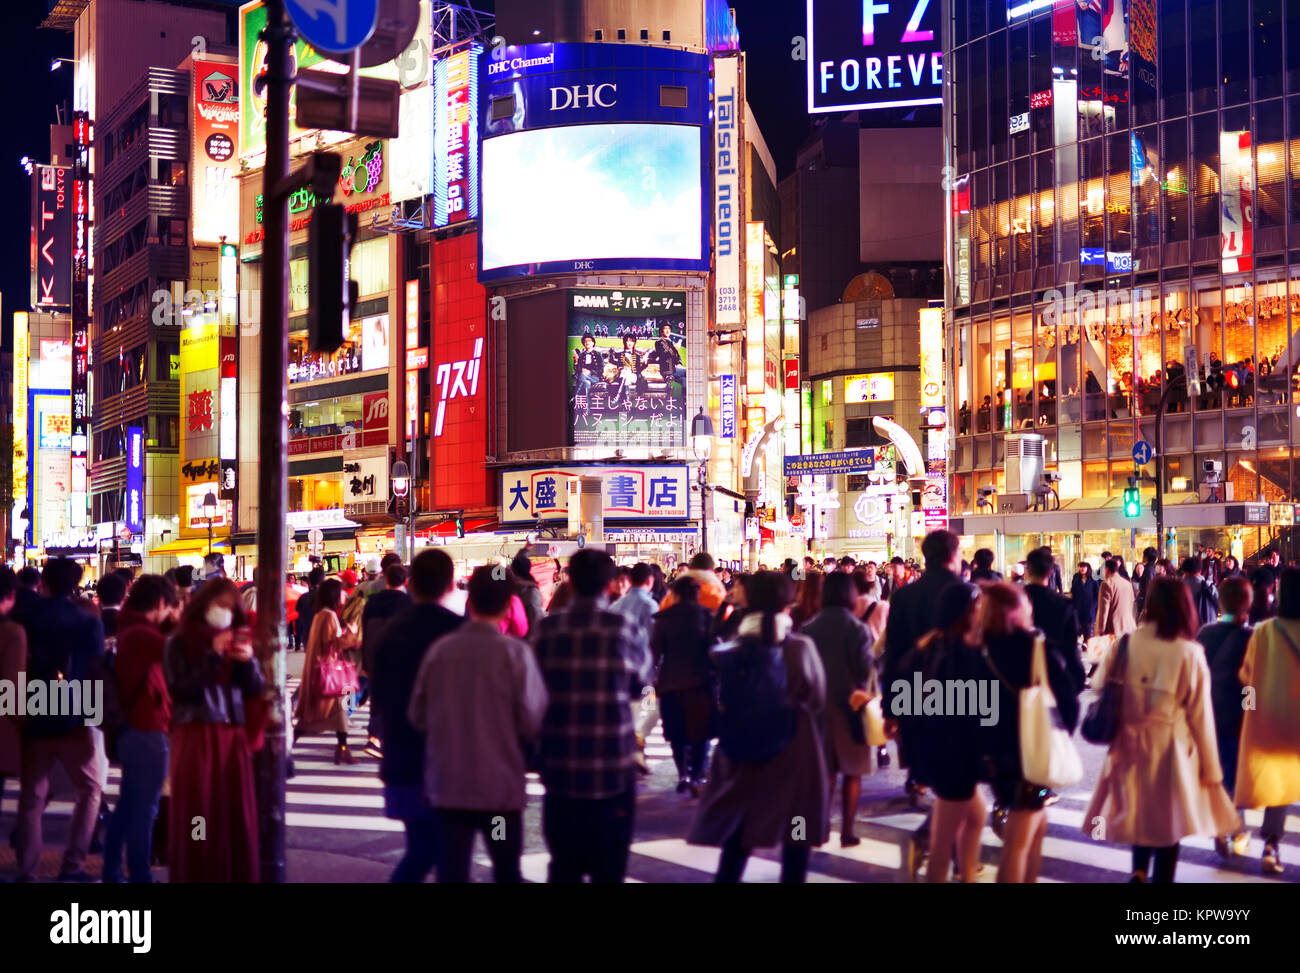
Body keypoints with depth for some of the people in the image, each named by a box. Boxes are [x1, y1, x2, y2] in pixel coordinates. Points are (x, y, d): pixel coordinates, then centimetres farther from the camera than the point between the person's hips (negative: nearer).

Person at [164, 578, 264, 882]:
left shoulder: (236, 640, 14)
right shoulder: (179, 643, 1)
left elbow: (256, 689, 10)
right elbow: (180, 691, -11)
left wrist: (248, 662, -8)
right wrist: (213, 657, -16)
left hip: (234, 735, 4)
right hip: (196, 736, -4)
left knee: (236, 814, 3)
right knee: (198, 816, -4)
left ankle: (235, 875, 9)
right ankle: (196, 876, 4)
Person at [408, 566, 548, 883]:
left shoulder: (440, 650, -4)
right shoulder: (515, 653, -11)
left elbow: (417, 715, 3)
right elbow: (531, 720, -10)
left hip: (448, 784, 1)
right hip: (500, 785, -1)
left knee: (451, 871, 4)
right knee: (507, 871, 15)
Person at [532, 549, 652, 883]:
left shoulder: (546, 628, -4)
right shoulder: (625, 629, -8)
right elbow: (641, 680, 8)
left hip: (560, 769, 2)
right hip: (614, 769, -2)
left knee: (564, 868, 13)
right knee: (608, 869, 6)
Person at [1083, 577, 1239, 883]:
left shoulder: (1125, 645, -9)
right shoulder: (1190, 654, -13)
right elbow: (1200, 716, -8)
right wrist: (1211, 768, 1)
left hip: (1130, 746, 2)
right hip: (1172, 750, -2)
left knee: (1140, 810, 23)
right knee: (1169, 819, 12)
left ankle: (1139, 872, 9)